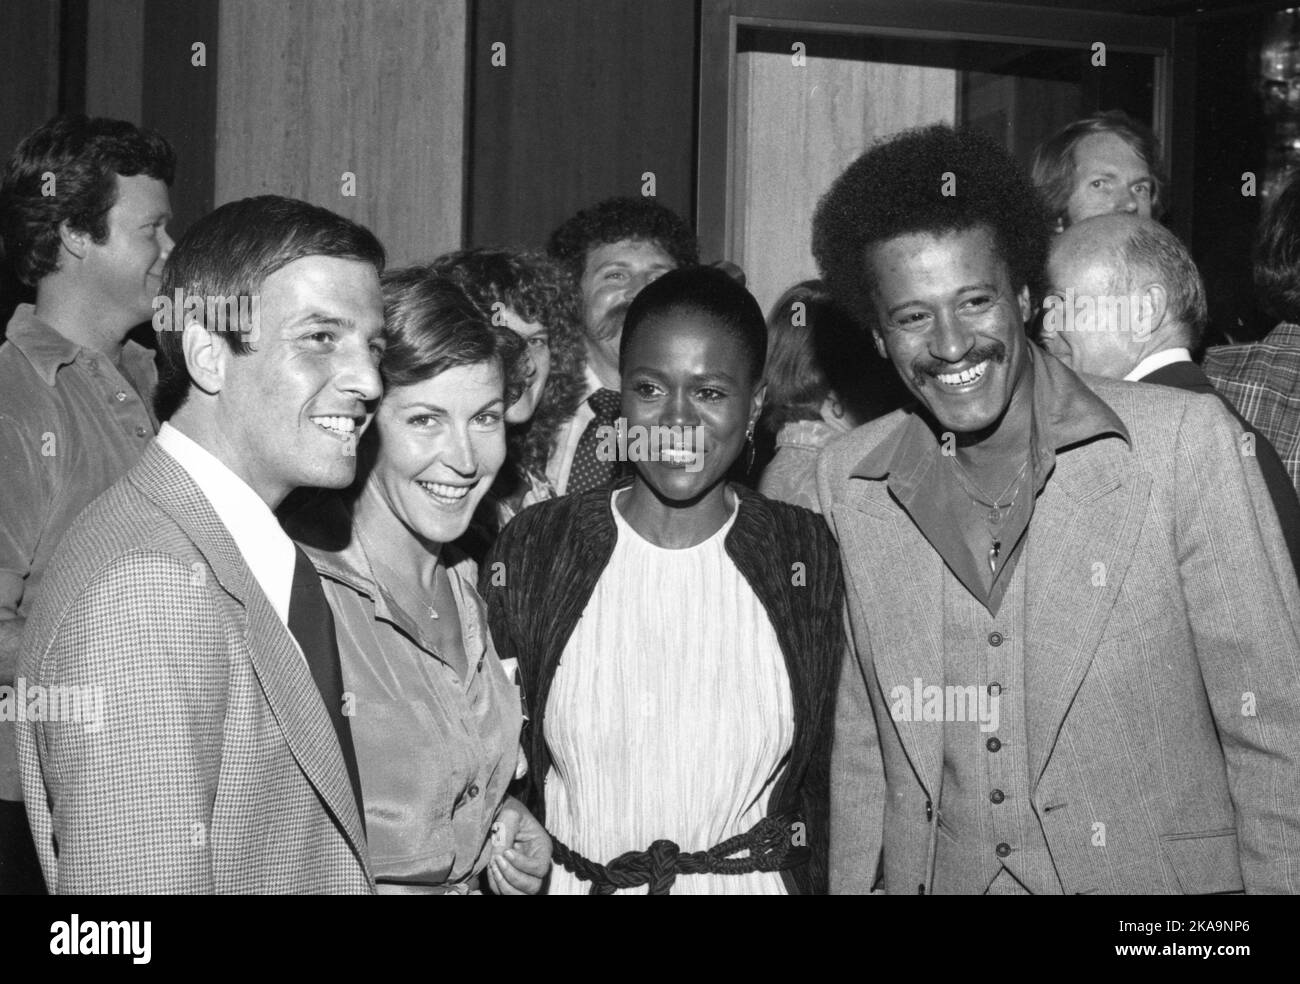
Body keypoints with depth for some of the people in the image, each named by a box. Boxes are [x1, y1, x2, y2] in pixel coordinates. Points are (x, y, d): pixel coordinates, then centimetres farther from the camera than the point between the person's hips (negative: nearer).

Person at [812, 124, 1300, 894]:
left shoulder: (1185, 439, -13)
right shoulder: (848, 481, -2)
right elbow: (861, 745, 5)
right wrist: (851, 882, 1)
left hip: (1158, 874, -2)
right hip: (933, 877, 3)